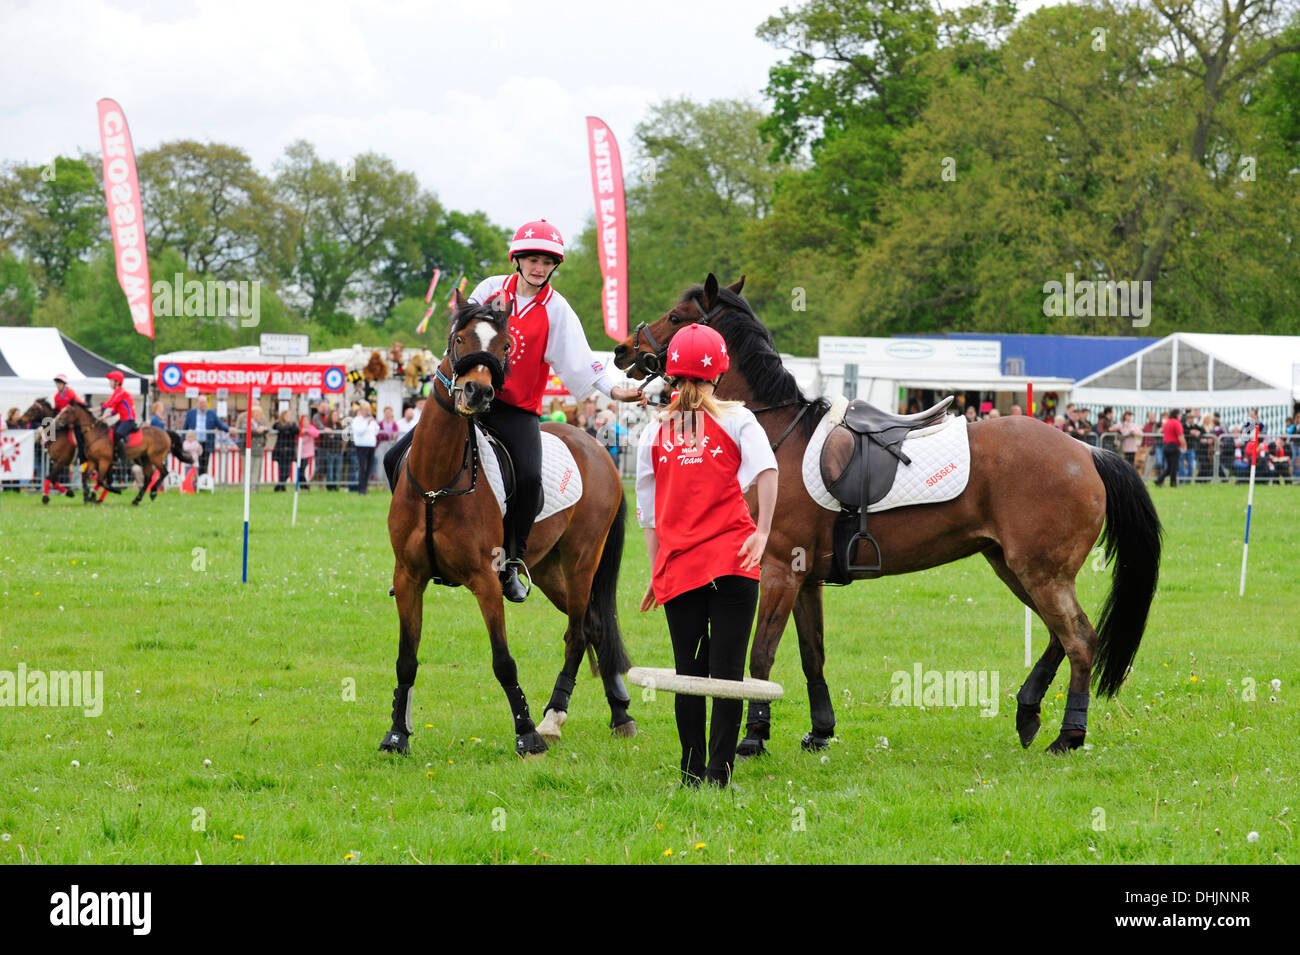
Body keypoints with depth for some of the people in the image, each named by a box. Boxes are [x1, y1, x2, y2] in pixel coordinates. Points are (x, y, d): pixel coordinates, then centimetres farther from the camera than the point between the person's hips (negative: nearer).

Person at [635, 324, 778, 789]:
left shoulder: (654, 433, 9)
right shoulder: (735, 419, 1)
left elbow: (647, 511, 11)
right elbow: (766, 470, -17)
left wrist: (656, 571, 17)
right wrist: (762, 532, -11)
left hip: (677, 567, 3)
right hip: (732, 559, -2)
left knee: (688, 674, 8)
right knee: (727, 670, -1)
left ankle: (692, 773, 10)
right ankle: (719, 771, -6)